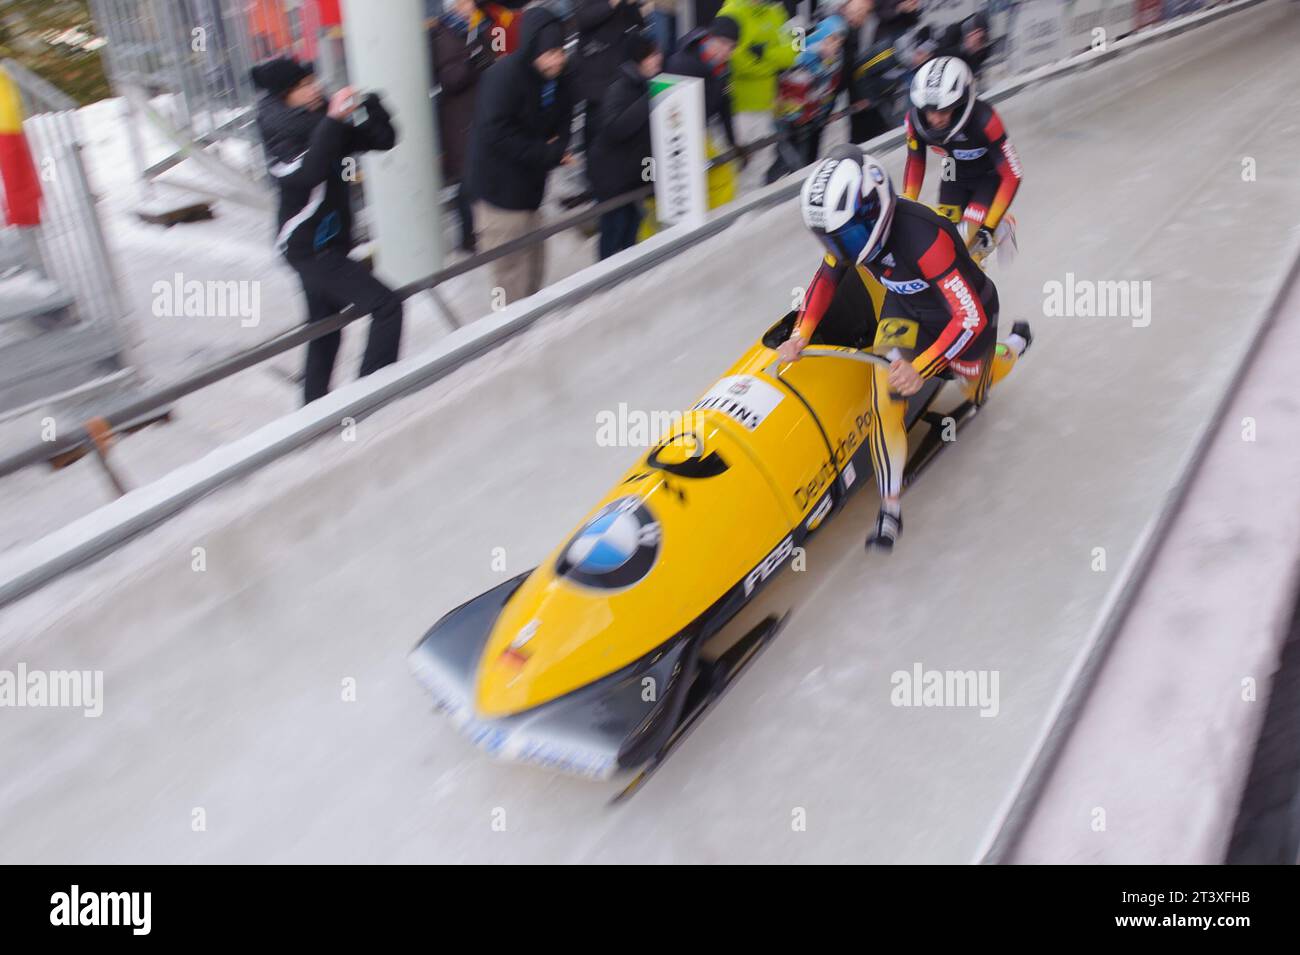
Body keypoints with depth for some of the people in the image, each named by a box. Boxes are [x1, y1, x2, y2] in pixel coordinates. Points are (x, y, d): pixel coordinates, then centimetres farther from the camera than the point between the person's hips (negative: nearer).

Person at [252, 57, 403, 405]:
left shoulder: (326, 126, 5)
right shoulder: (282, 140, -16)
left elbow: (384, 139, 6)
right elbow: (306, 173, -39)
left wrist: (371, 102, -10)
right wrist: (333, 120, -37)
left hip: (329, 246, 9)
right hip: (310, 250, -9)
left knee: (326, 331, 18)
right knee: (386, 305, -15)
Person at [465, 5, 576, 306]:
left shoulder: (558, 80, 3)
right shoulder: (504, 75, -20)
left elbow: (561, 123, 13)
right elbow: (495, 134, -26)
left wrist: (558, 147, -12)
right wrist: (548, 153, -24)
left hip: (530, 185, 8)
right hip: (500, 188, -8)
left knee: (535, 261, 17)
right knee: (512, 268, -3)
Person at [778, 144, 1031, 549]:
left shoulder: (922, 237, -41)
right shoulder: (855, 227, -20)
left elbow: (971, 317, -39)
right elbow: (826, 278, -1)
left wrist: (921, 369, -45)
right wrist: (801, 334, -13)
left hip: (964, 314, -4)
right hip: (905, 309, 4)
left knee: (974, 393, 23)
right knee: (886, 394, -20)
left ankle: (1014, 346, 56)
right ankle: (890, 509, -14)